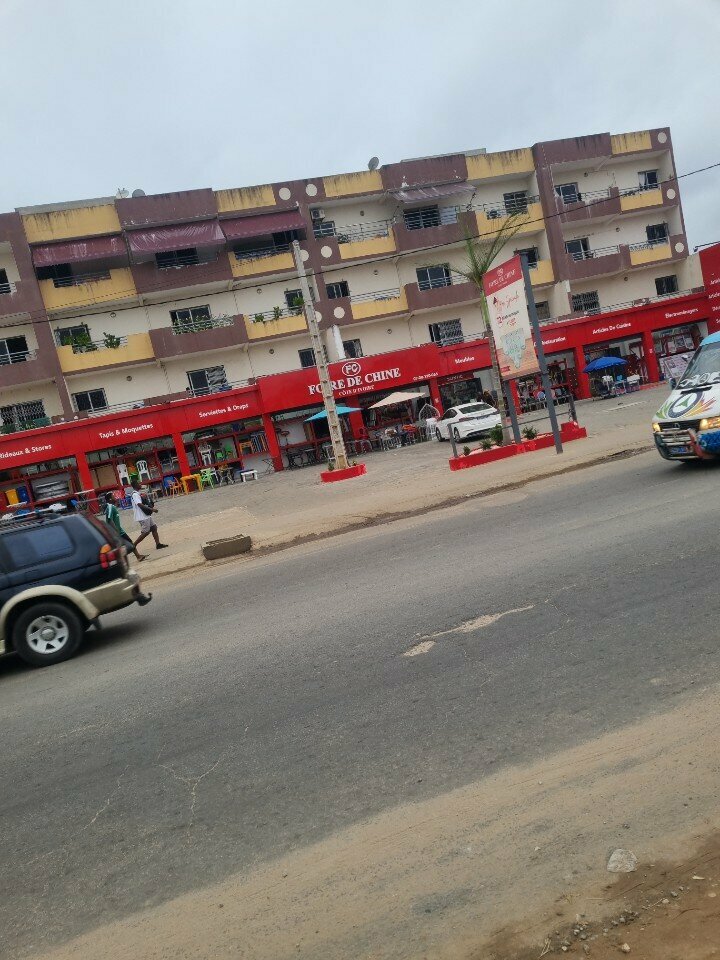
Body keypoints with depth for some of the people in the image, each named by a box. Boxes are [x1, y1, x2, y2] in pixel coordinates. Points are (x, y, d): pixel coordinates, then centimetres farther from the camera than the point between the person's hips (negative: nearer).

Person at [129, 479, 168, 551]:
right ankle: (133, 545, 3)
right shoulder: (135, 495, -18)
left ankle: (158, 544, 9)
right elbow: (140, 505, -28)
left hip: (146, 515, 10)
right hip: (142, 516, -10)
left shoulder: (138, 493, 14)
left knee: (154, 527, 8)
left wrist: (151, 508, 12)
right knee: (145, 532, -5)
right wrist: (152, 509, -29)